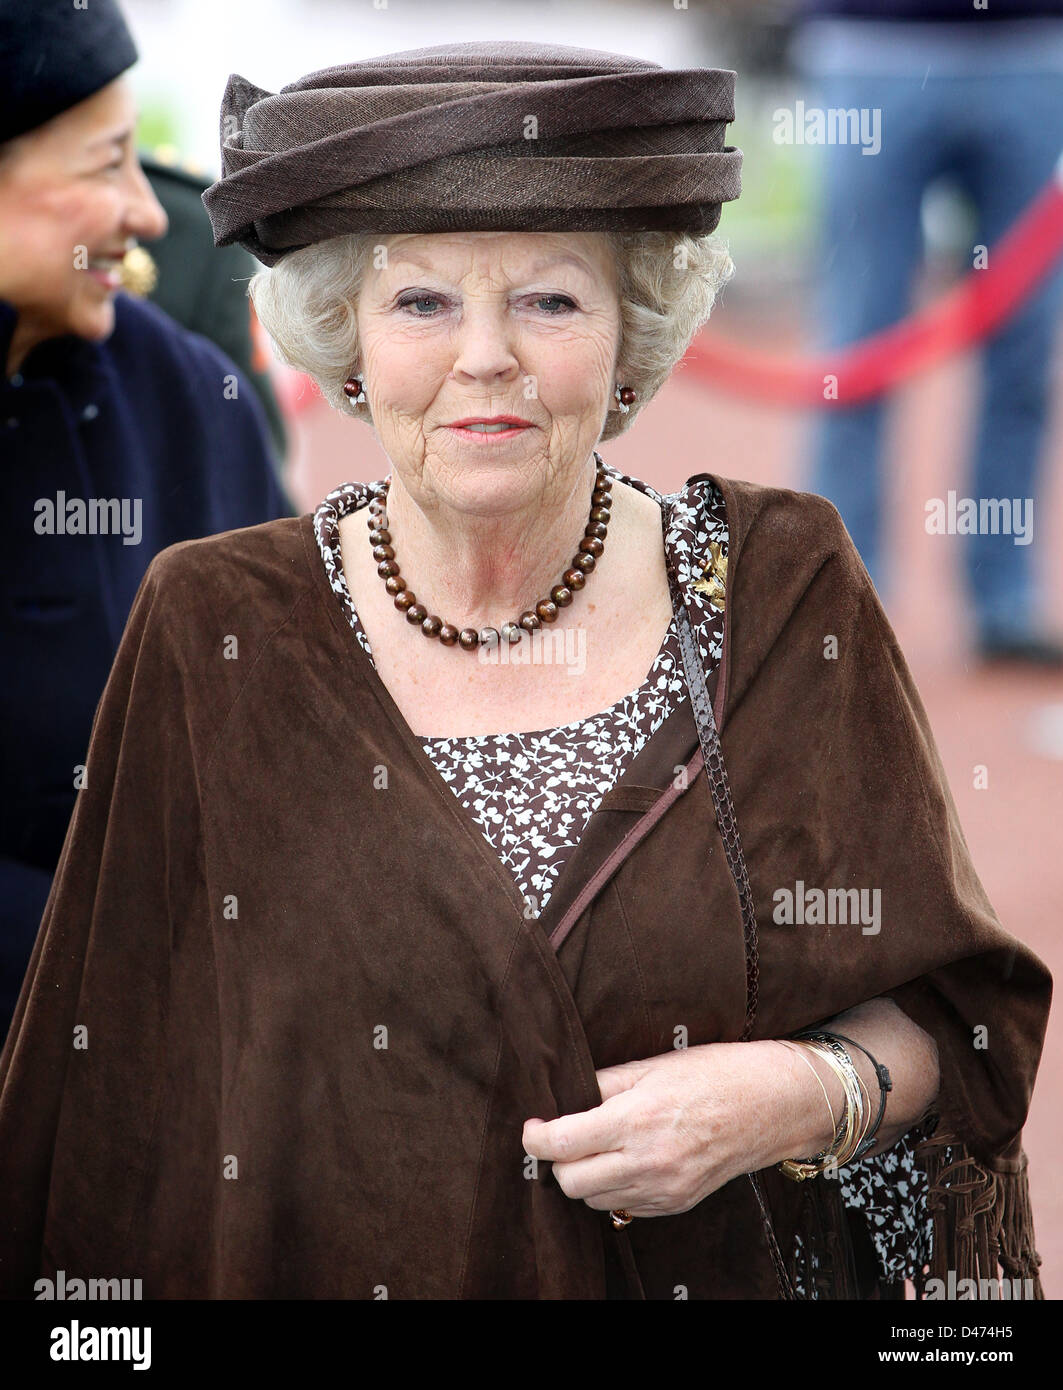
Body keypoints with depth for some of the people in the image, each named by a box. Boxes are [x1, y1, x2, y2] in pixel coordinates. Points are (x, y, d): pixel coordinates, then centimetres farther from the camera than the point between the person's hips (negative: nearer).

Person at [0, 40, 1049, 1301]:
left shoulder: (783, 594, -8)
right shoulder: (213, 634, -9)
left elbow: (960, 1011, -3)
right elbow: (105, 1080, -4)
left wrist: (802, 1098, -19)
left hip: (725, 1269, 0)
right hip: (319, 1266, 0)